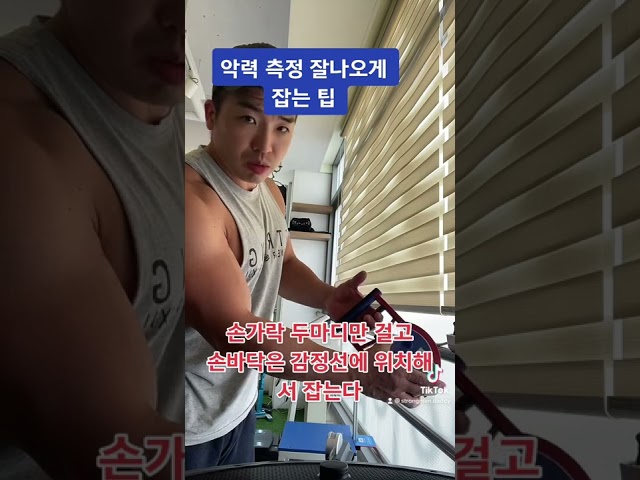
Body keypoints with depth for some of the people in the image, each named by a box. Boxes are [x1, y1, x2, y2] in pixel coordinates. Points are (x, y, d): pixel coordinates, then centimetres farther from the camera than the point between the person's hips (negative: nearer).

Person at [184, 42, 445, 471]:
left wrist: (326, 297, -9)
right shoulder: (193, 198, -29)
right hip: (192, 426, -7)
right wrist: (358, 372, -29)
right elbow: (235, 333, -31)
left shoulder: (270, 191, 0)